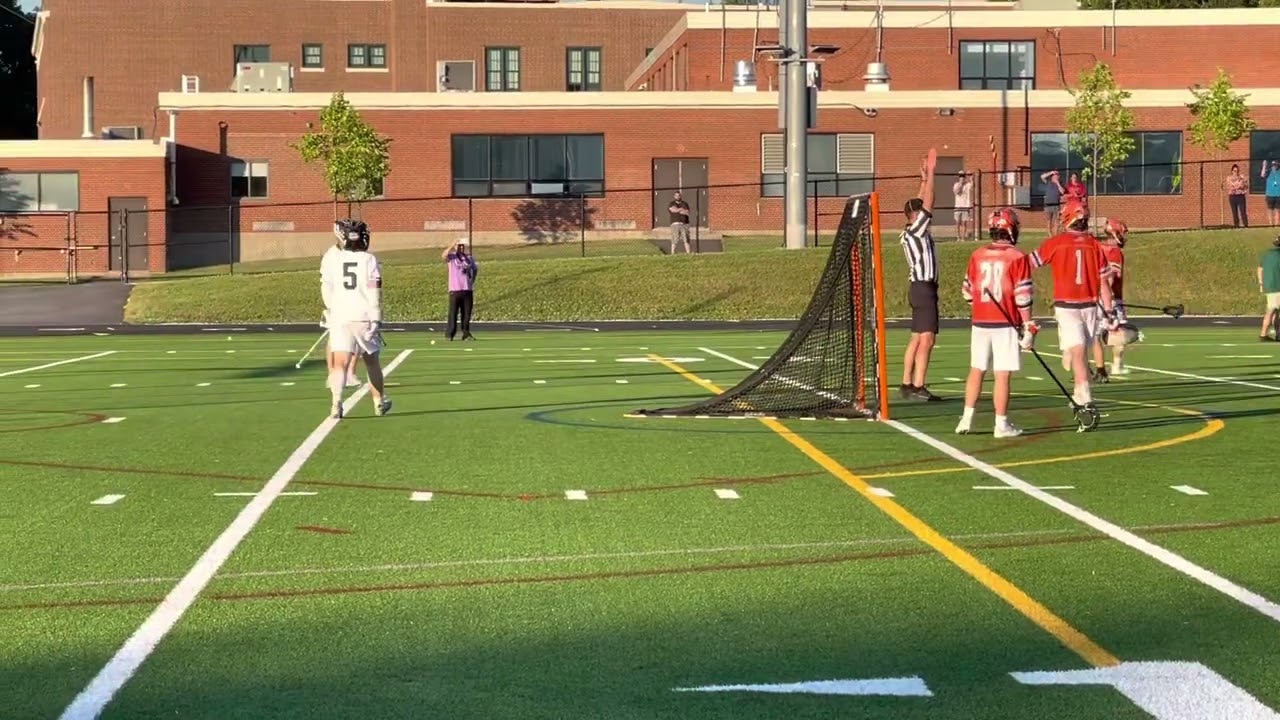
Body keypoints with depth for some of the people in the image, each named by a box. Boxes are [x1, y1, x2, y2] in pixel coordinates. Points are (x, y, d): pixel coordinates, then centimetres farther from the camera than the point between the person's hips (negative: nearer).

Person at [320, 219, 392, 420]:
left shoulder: (333, 259, 2)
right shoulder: (369, 260, -4)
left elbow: (326, 291, 8)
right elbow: (374, 293, -10)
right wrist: (376, 320, -8)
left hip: (340, 319, 1)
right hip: (364, 318, -1)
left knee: (340, 363, -5)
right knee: (372, 362, 16)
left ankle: (337, 402, -26)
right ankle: (379, 403, 28)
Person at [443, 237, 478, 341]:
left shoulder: (469, 258, 12)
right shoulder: (452, 257, -1)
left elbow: (475, 269, 26)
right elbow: (444, 255, -23)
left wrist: (472, 281, 13)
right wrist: (453, 244, -22)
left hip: (467, 290, 4)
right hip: (455, 290, -4)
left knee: (467, 313, 7)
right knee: (453, 313, -5)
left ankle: (466, 333, 16)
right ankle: (449, 334, -1)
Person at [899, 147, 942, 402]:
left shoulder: (911, 232, 13)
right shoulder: (915, 230, -11)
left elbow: (922, 202, 23)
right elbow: (928, 202, -13)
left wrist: (924, 178, 21)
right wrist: (930, 172, -9)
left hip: (920, 287, 10)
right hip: (924, 288, -10)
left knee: (916, 340, 11)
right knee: (926, 340, -12)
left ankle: (907, 384, 14)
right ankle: (918, 387, -16)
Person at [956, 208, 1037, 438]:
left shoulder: (977, 255, 6)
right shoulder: (1017, 257, -8)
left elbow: (968, 291, 12)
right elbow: (1022, 296, -11)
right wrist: (1029, 326, -6)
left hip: (980, 323, 4)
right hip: (1005, 324, -4)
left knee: (977, 371, 15)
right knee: (1002, 375, -1)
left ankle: (967, 418, 17)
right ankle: (1001, 424, 2)